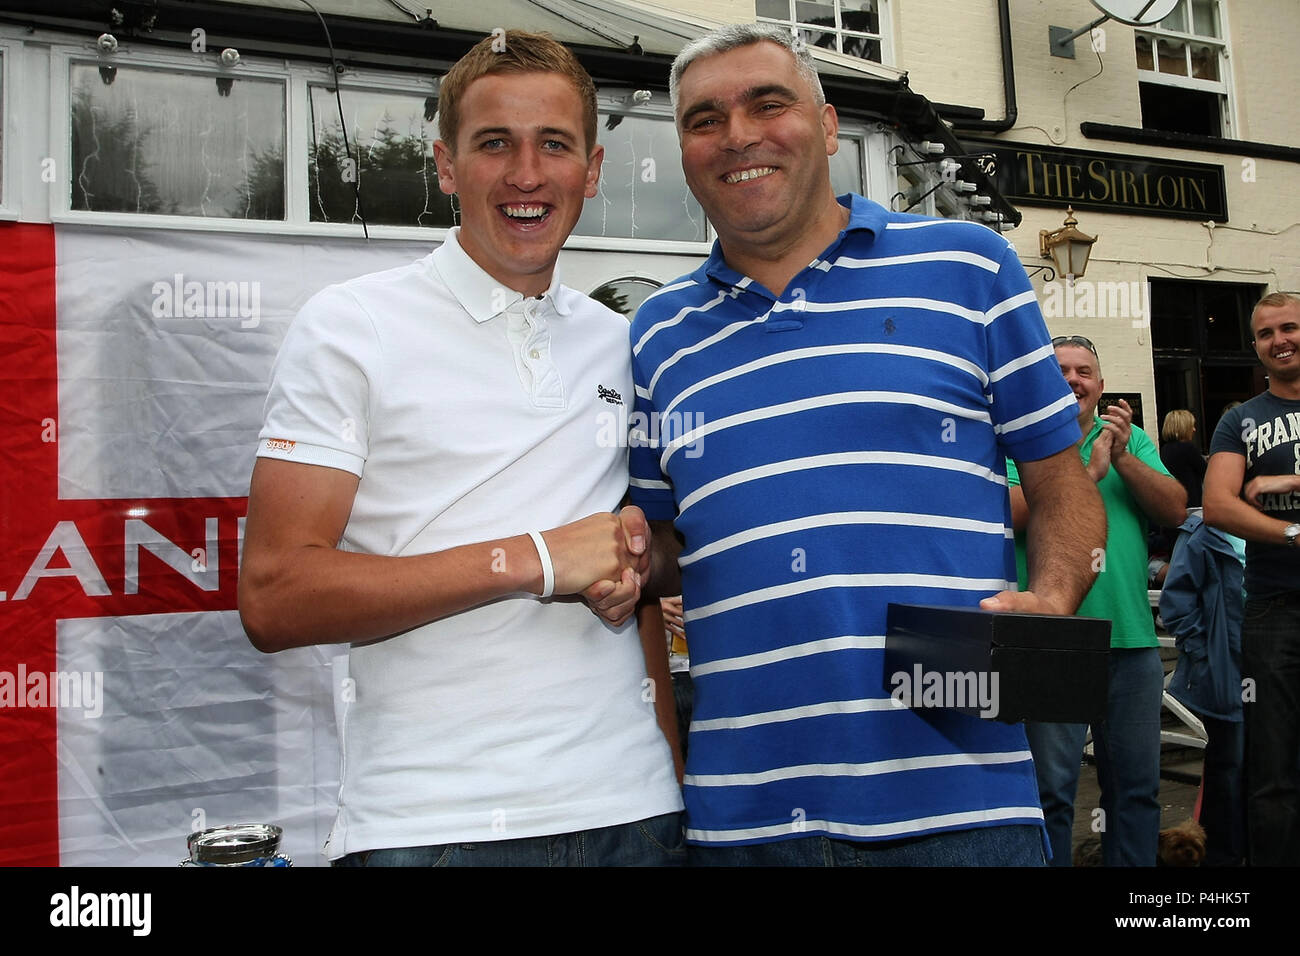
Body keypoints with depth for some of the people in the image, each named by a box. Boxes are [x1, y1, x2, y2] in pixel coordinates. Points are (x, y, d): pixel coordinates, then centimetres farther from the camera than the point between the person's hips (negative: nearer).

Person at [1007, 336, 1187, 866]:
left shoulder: (1131, 438, 14)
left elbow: (1176, 510, 3)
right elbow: (1010, 511, -17)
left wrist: (1123, 459, -10)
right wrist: (1087, 471, -16)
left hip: (1132, 636, 5)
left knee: (1136, 785, 15)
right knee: (1051, 789, 3)